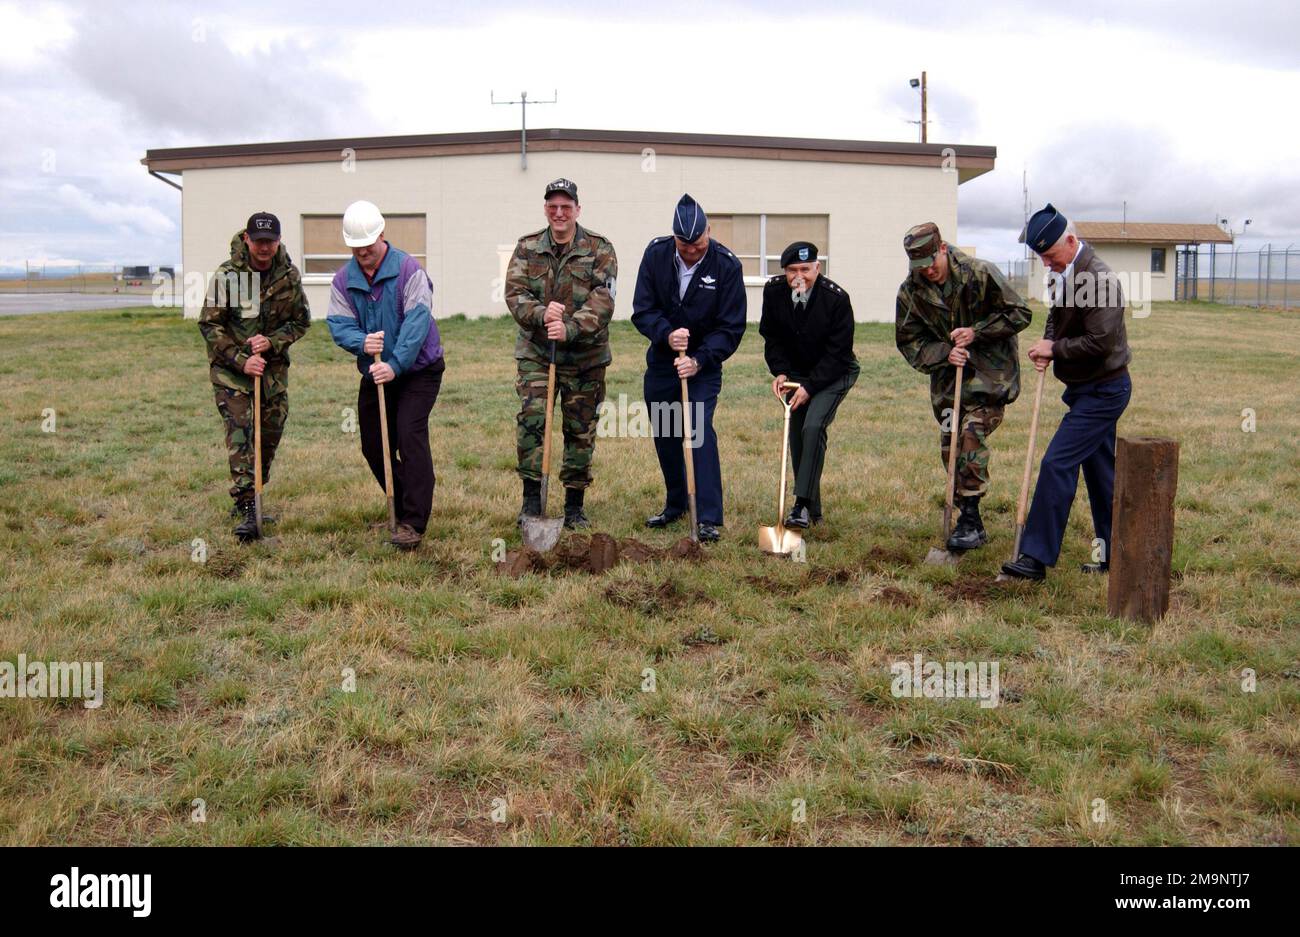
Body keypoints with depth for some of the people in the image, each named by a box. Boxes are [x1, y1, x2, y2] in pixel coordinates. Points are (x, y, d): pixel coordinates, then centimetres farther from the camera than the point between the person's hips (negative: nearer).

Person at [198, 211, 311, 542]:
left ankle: (250, 494, 26)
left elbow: (301, 321, 6)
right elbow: (209, 324, -7)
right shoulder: (226, 274, -11)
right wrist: (240, 360, -16)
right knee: (239, 430, -13)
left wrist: (271, 341, -12)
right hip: (230, 364, -3)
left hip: (273, 363, 3)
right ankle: (247, 511, -15)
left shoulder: (289, 275, -3)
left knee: (271, 431, 6)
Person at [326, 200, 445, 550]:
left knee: (410, 435, -19)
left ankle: (413, 523, -16)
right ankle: (407, 506, 29)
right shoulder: (343, 279, 2)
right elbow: (338, 324, -5)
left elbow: (417, 321, -22)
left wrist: (395, 364, -32)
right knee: (373, 446, 9)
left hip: (418, 370, -6)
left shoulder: (408, 269, -14)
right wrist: (361, 342, -27)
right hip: (374, 374, 6)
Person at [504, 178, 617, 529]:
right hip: (535, 353, 1)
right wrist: (541, 315, -25)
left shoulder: (600, 249, -3)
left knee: (581, 430, 7)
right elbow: (514, 293, -4)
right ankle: (531, 497, -2)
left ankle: (575, 505, 19)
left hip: (585, 357, -1)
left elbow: (602, 301, -13)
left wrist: (569, 328, -28)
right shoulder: (527, 247, 5)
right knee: (530, 418, -14)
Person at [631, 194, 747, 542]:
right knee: (664, 434, 11)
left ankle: (709, 519, -15)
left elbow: (731, 327, -15)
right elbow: (642, 310, -8)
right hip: (661, 358, 4)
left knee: (699, 431, -17)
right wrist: (666, 334, -26)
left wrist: (699, 360, -26)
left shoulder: (726, 265, -17)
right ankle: (676, 503, 30)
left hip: (703, 362, -4)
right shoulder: (656, 254, -9)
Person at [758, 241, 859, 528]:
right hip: (796, 372, 5)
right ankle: (812, 509, 16)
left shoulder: (836, 298, -24)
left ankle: (802, 504, -21)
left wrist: (810, 386, -25)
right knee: (796, 435, 4)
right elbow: (771, 336, 1)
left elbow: (837, 352, -20)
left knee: (813, 427, -24)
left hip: (834, 374, -5)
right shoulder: (773, 291, -12)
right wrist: (780, 372, -13)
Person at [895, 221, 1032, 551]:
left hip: (989, 373, -5)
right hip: (947, 378, 5)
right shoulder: (910, 292, -4)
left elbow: (1018, 314, -7)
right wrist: (944, 354, -13)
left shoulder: (981, 274, -14)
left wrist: (977, 332, -17)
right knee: (950, 445, 5)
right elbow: (909, 341, 3)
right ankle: (971, 523, 18)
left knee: (972, 434, -19)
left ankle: (970, 518, -13)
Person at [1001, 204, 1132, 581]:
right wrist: (1047, 345, 1)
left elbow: (1100, 342, -26)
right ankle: (1114, 555, 25)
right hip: (1093, 388, 10)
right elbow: (1057, 317, 22)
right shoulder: (1065, 274, 8)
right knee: (1099, 470, 15)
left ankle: (1036, 556, -8)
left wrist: (1054, 349, -13)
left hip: (1102, 391, -10)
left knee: (1057, 464, -12)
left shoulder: (1098, 278, -22)